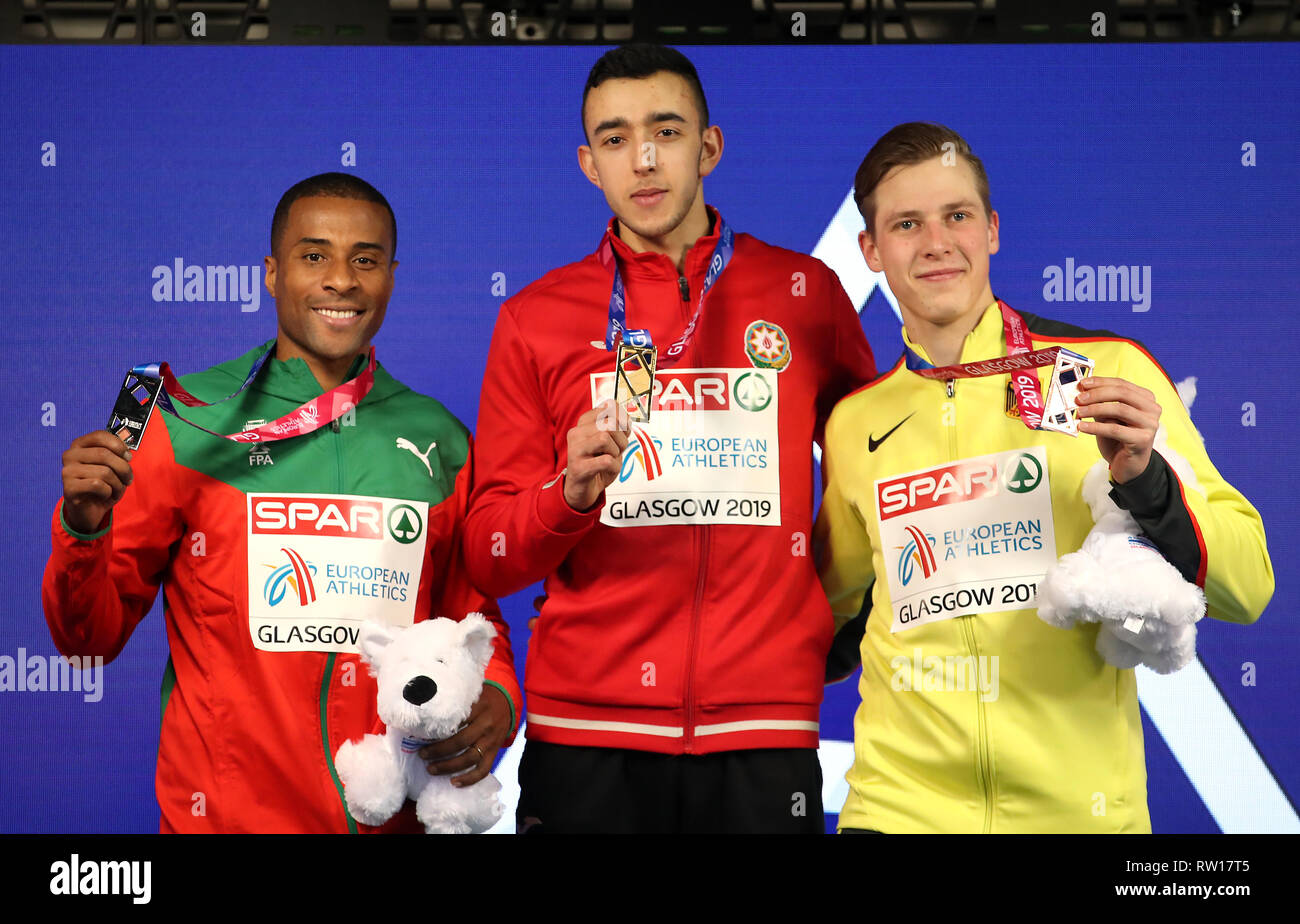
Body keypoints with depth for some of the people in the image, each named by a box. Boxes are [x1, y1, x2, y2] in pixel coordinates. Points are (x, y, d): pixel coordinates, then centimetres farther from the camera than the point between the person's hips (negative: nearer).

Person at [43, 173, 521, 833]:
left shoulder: (439, 440, 3)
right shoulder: (188, 421, -4)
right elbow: (92, 636, 0)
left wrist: (496, 696, -7)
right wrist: (84, 529, -19)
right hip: (224, 812, -2)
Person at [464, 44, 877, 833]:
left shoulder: (806, 294, 5)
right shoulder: (534, 319, 5)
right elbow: (489, 559, 4)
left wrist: (842, 611, 7)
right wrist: (570, 495, -14)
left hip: (763, 729, 0)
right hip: (585, 730, 0)